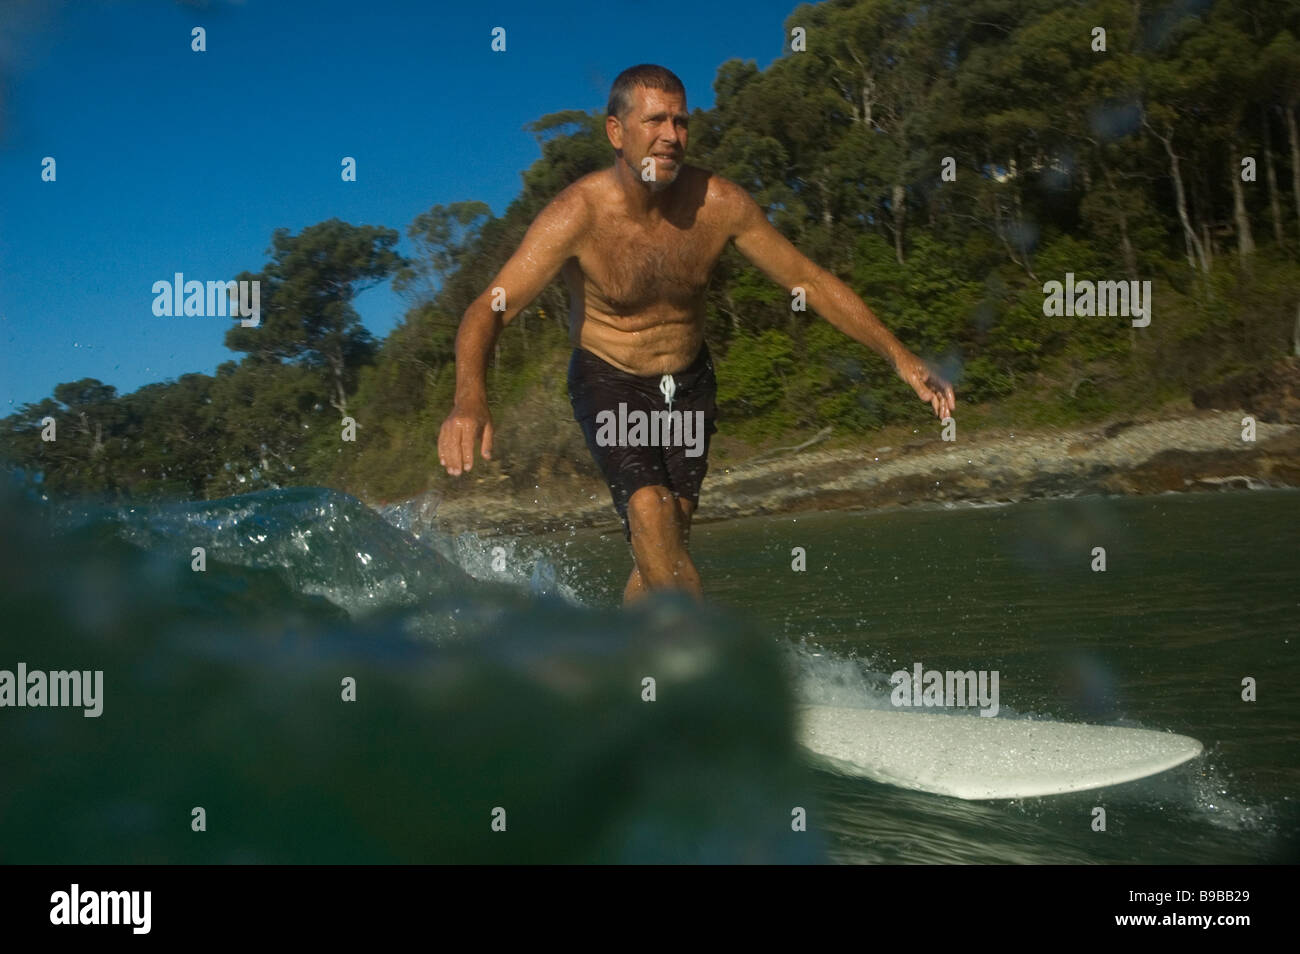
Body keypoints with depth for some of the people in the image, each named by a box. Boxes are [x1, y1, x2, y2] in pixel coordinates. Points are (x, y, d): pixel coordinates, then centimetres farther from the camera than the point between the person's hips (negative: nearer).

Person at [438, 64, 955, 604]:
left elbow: (809, 282, -6)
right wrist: (470, 401, -49)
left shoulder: (719, 205, -16)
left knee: (666, 542, -1)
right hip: (609, 383, -3)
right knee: (649, 509, -25)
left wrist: (898, 356, -10)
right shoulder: (578, 215, -24)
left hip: (689, 383, 3)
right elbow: (489, 310, -29)